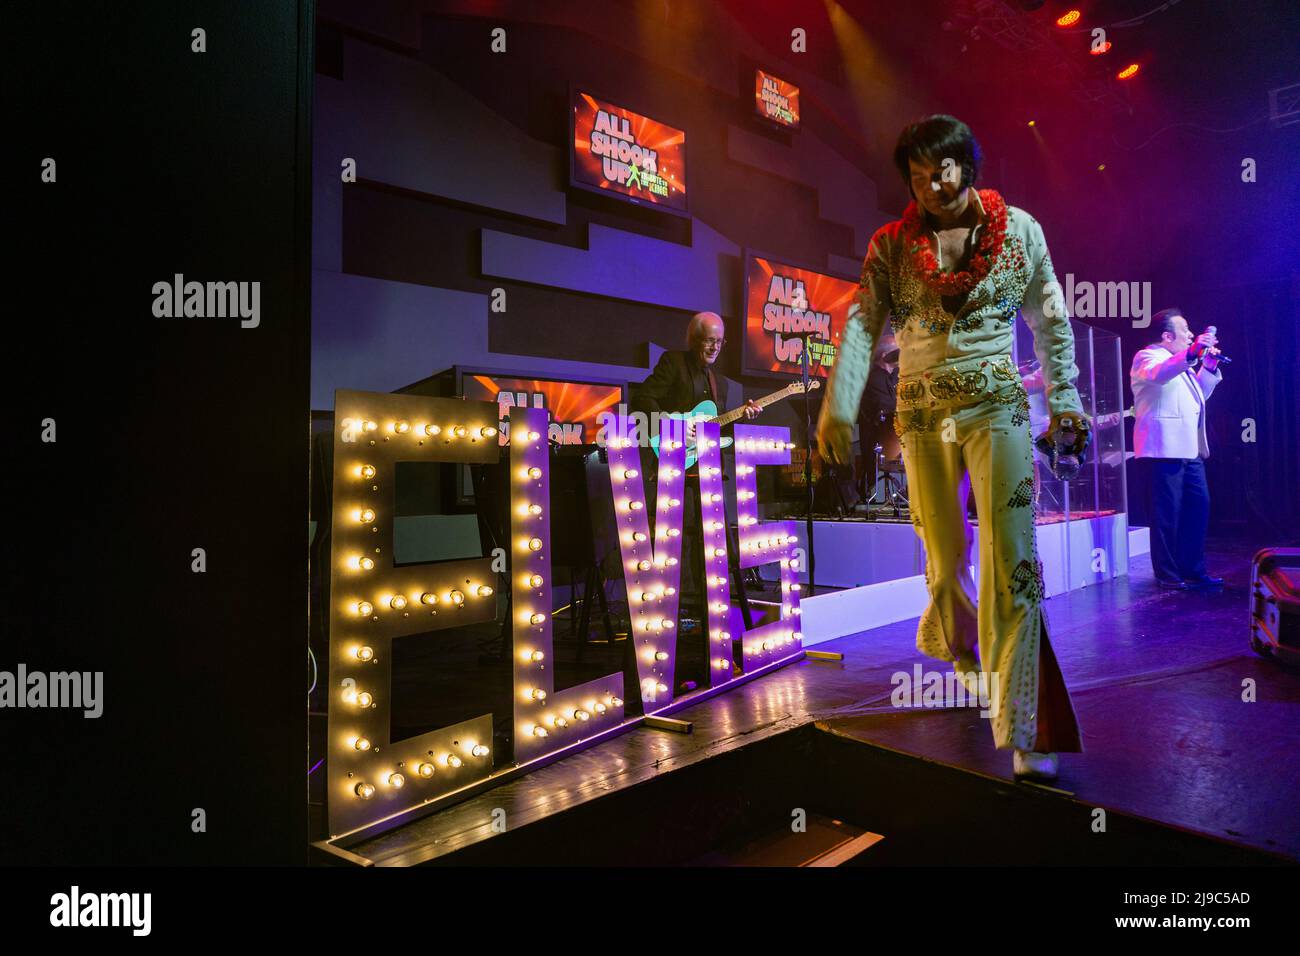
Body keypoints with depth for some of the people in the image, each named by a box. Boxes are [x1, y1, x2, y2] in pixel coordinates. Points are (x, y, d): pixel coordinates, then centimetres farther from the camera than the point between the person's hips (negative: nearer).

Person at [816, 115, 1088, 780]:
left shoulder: (1019, 229, 6)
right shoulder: (891, 245, 4)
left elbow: (1051, 321, 10)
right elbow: (862, 325, -6)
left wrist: (1065, 402, 6)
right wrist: (837, 407, -17)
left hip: (998, 407, -1)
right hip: (922, 414, 1)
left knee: (1011, 561, -11)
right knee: (945, 557, 8)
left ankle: (1023, 733, -7)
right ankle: (959, 644, 41)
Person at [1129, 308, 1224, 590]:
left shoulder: (1181, 362, 25)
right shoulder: (1147, 357, -4)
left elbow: (1201, 394, 33)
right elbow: (1158, 374, -28)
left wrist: (1209, 364, 19)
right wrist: (1191, 354, -41)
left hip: (1189, 450, 9)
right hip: (1164, 449, -9)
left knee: (1199, 506, 6)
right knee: (1167, 513, -7)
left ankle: (1193, 571, 13)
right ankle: (1168, 575, -2)